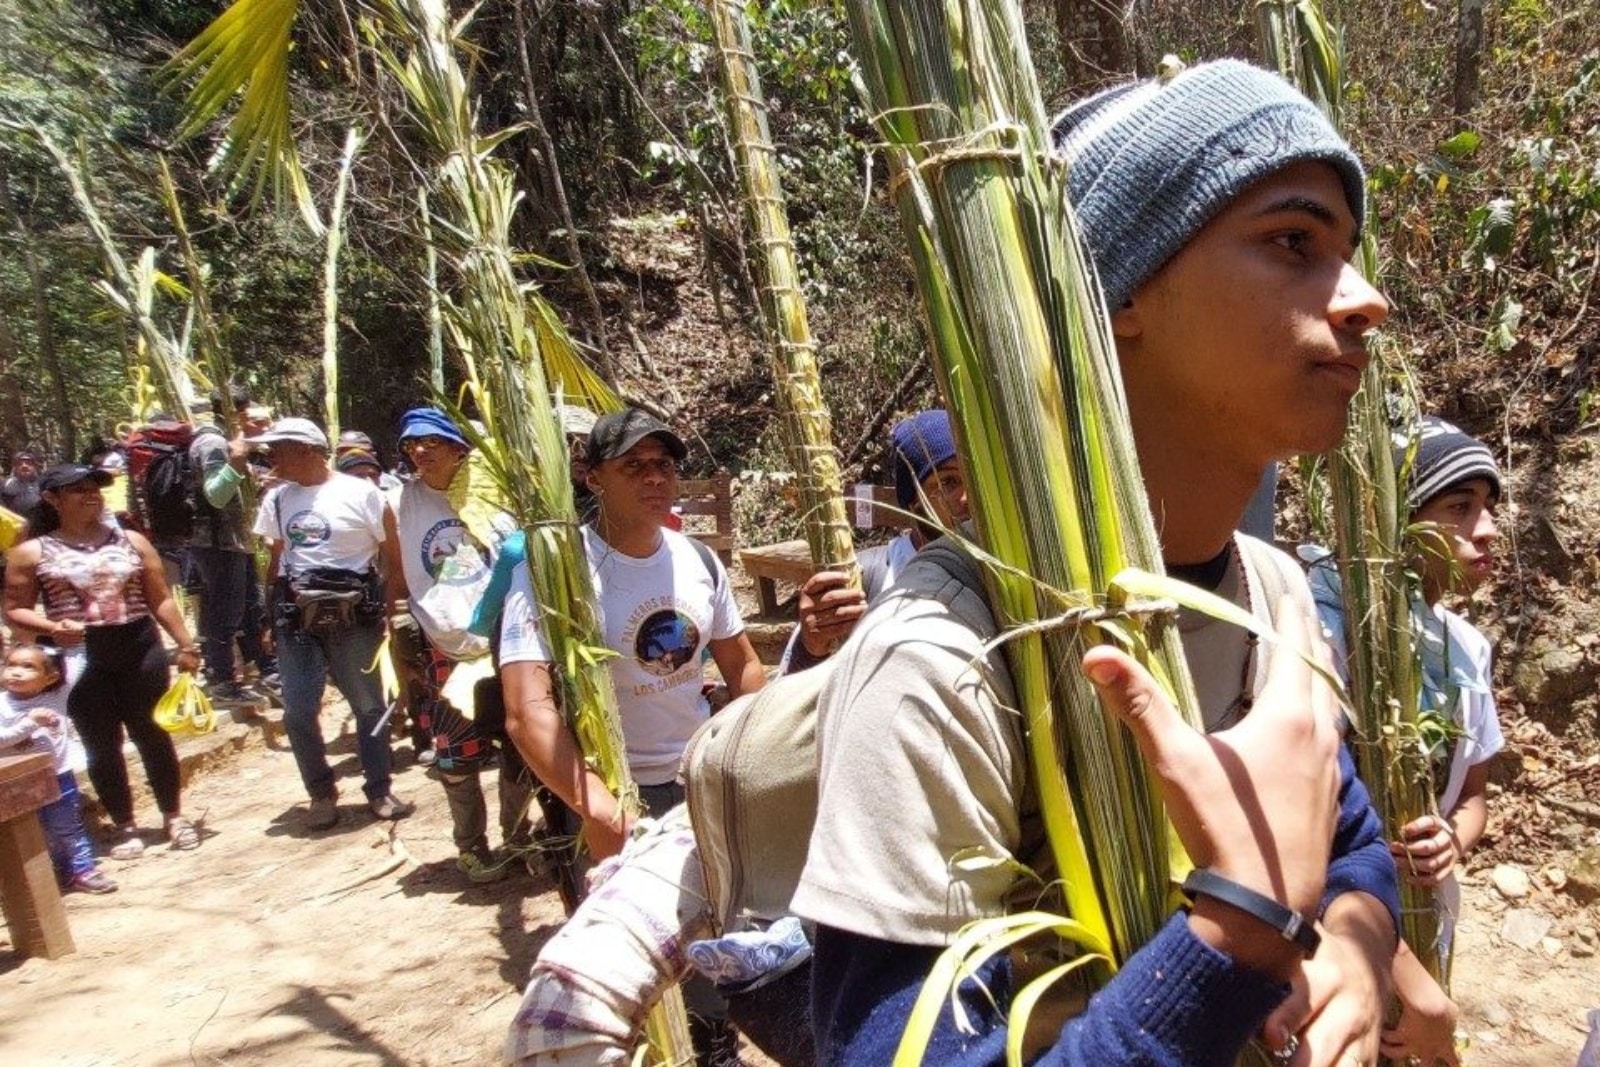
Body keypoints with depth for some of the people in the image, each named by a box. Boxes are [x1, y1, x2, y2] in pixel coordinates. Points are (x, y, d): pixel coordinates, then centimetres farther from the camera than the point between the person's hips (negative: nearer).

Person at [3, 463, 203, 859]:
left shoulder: (132, 541, 5)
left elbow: (161, 600, 8)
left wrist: (186, 644, 4)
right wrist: (52, 627, -15)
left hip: (140, 647, 1)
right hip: (81, 657, -1)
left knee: (151, 733, 8)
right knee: (101, 744, 7)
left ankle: (174, 816, 21)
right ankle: (126, 828, 21)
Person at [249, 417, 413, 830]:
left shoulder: (360, 493, -6)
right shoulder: (276, 500, 10)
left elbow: (395, 559, -3)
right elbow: (275, 560, 15)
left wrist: (386, 611, -9)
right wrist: (274, 613, 6)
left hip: (352, 618, -4)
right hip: (295, 618, 4)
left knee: (369, 707, 4)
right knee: (298, 712, 3)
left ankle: (379, 789, 18)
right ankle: (321, 793, 20)